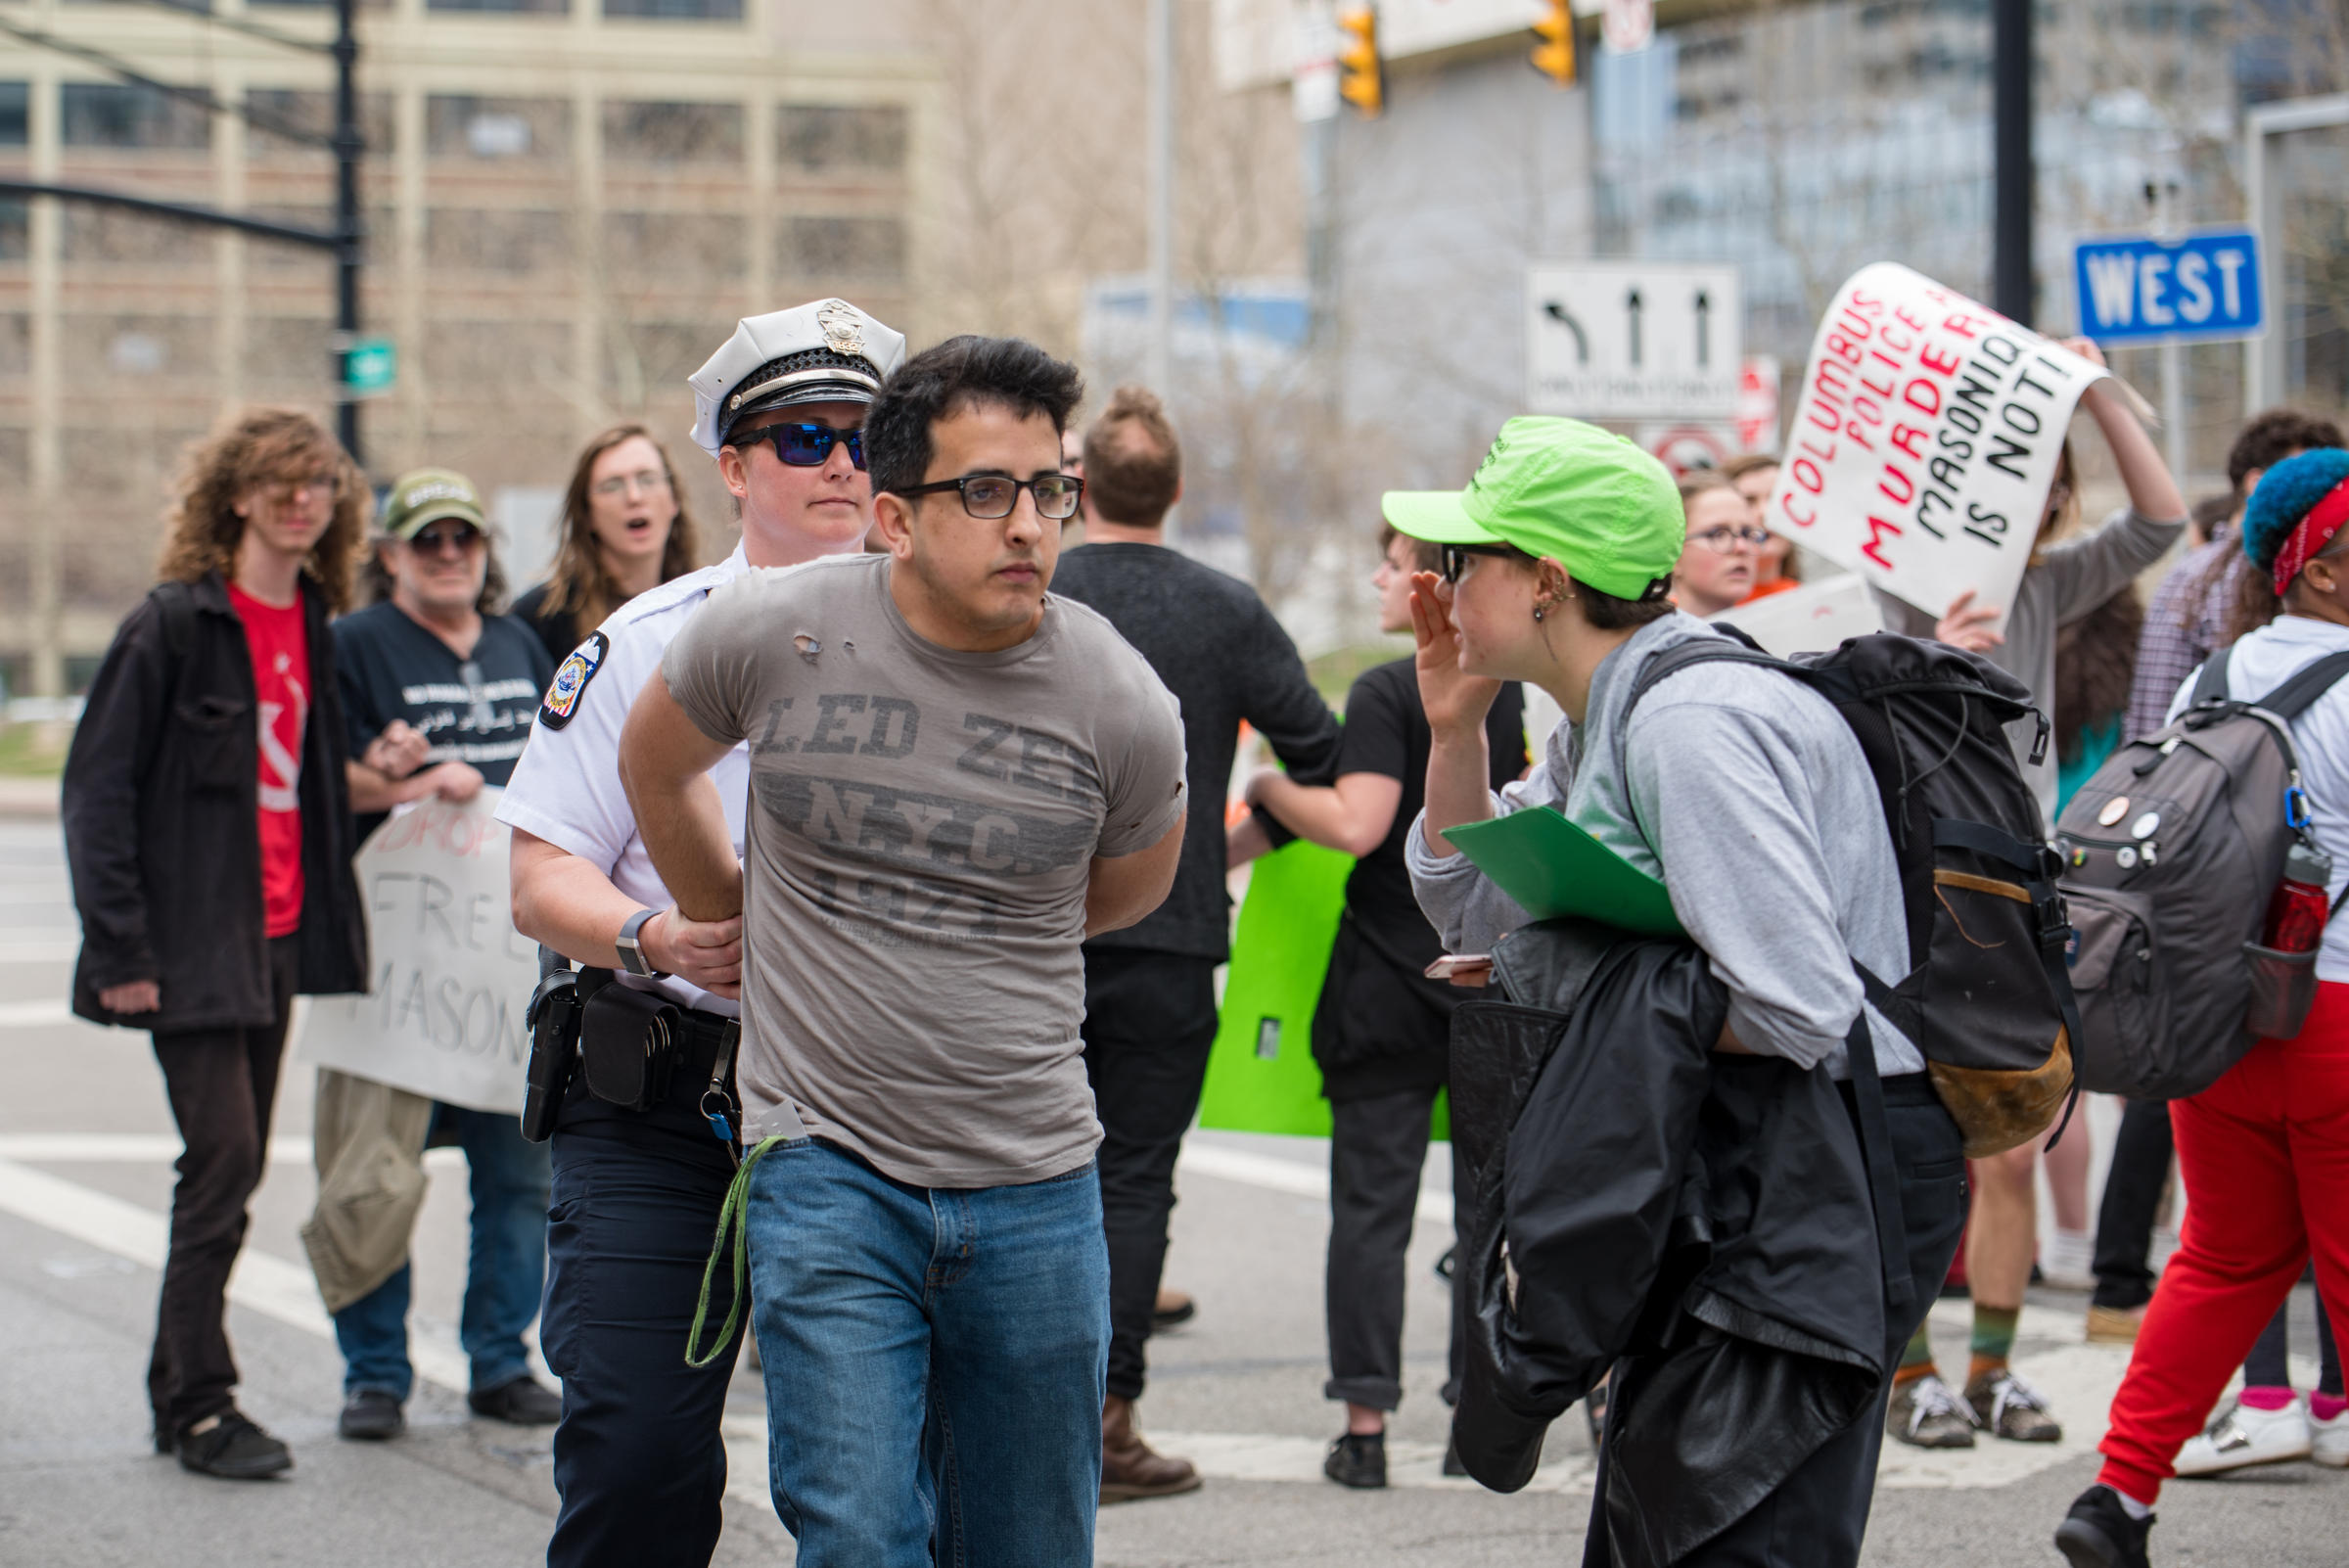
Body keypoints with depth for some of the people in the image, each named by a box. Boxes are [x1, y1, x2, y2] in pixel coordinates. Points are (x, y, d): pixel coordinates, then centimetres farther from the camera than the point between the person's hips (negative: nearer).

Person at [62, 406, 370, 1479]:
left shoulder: (313, 627, 11)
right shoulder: (175, 624, -10)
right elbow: (98, 787, -11)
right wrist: (120, 947, -15)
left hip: (279, 936, 7)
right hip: (194, 939, -7)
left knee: (238, 1167, 10)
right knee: (222, 1160, -11)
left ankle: (180, 1393, 19)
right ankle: (199, 1406, -3)